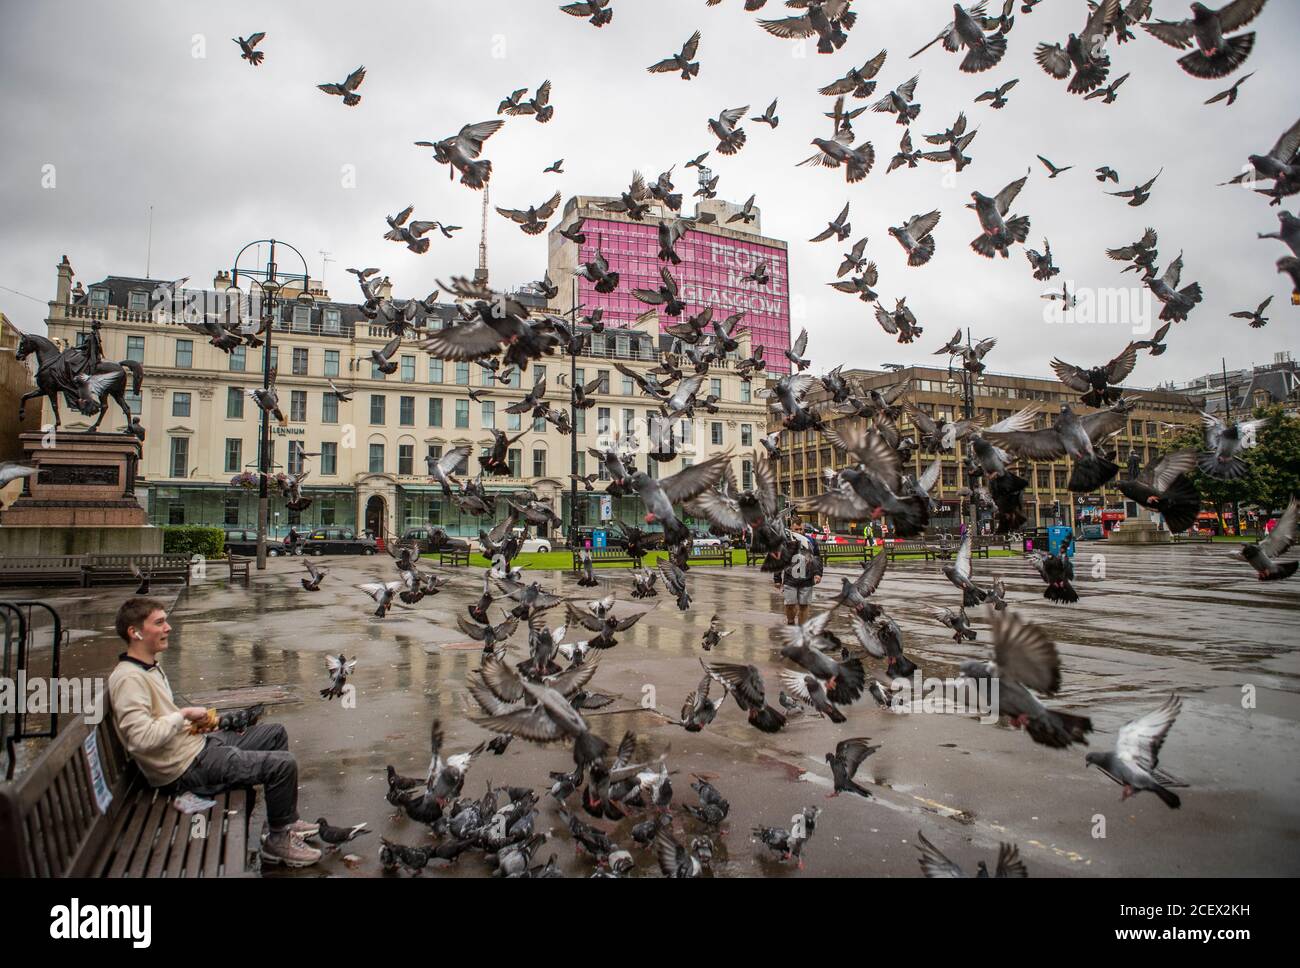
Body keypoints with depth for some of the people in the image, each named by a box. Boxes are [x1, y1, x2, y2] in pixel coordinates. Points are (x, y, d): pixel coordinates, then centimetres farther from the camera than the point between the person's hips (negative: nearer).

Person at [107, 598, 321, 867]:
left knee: (275, 733, 19)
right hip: (188, 767, -11)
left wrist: (195, 723, 9)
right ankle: (278, 841, 5)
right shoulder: (128, 678, -21)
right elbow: (142, 737, -32)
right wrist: (184, 715, -19)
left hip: (199, 744, 11)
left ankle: (285, 819, 24)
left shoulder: (151, 666, 12)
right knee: (283, 763, -17)